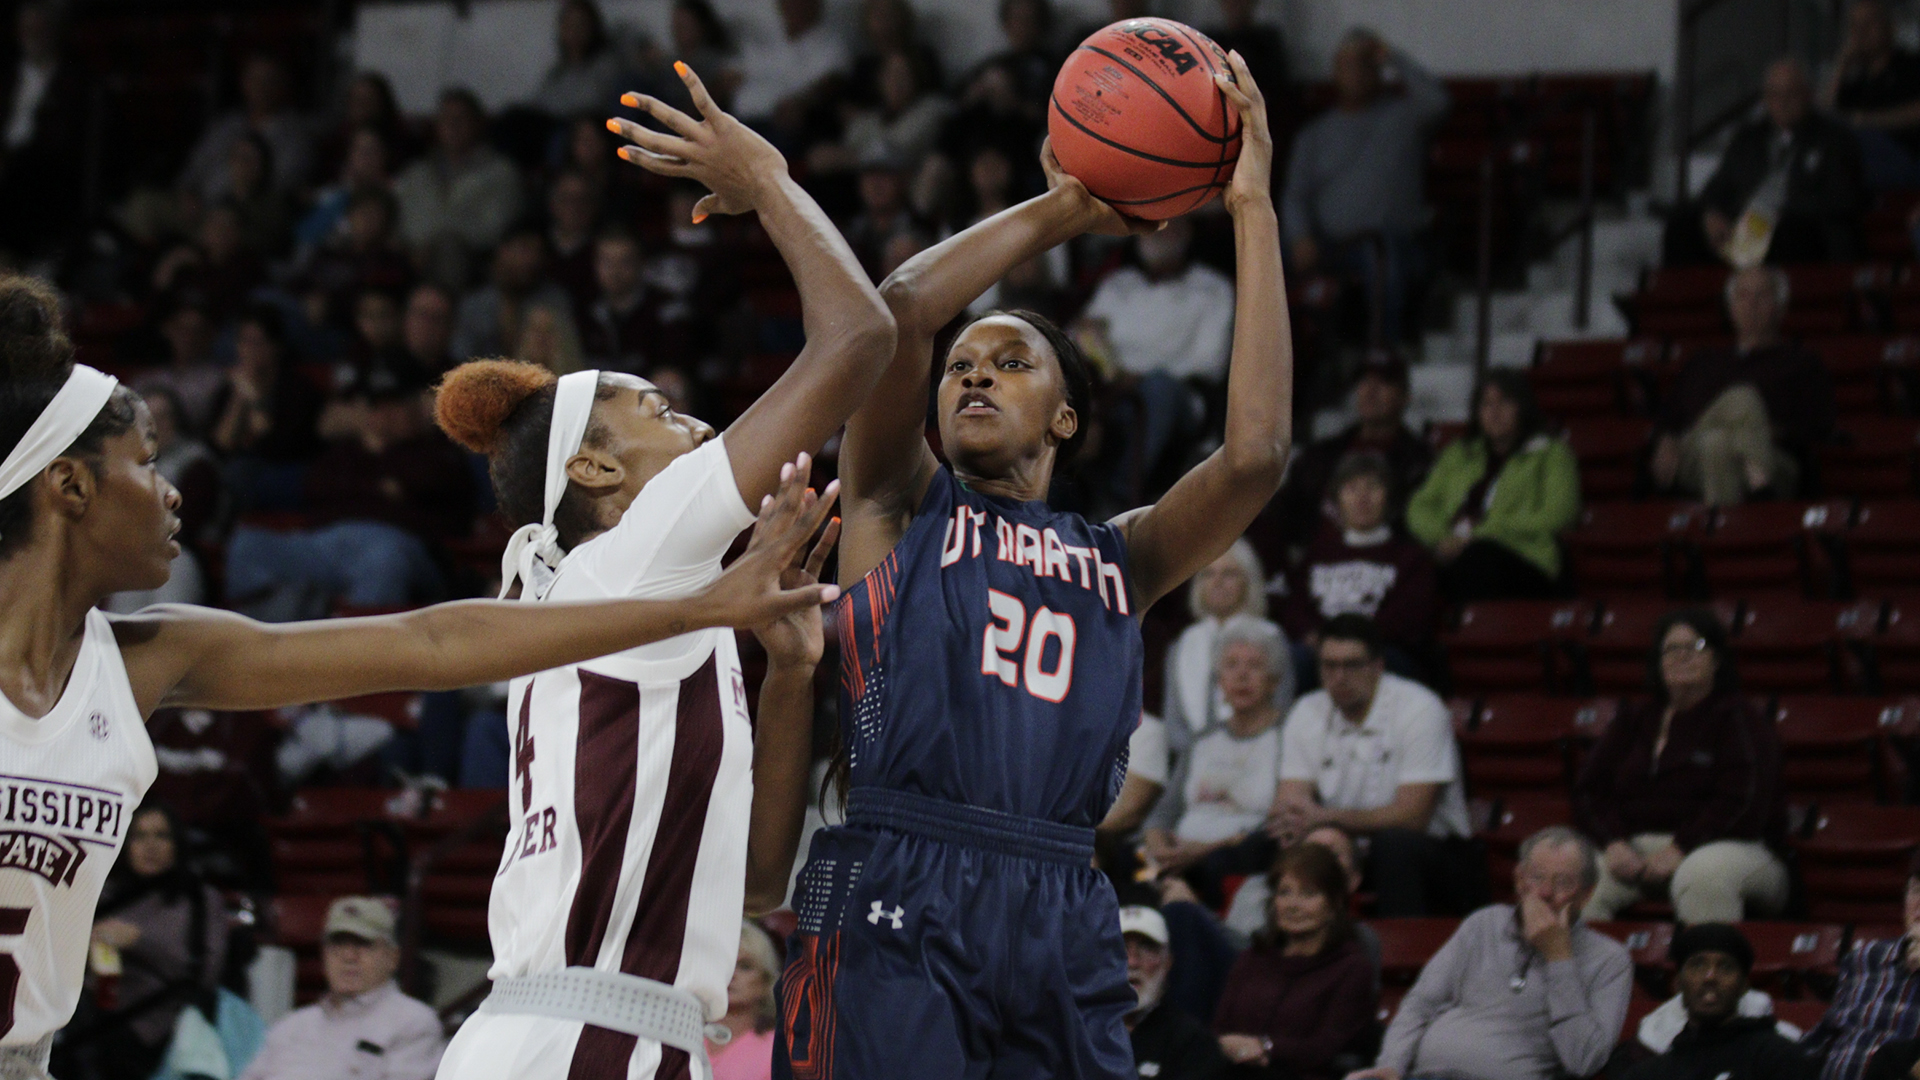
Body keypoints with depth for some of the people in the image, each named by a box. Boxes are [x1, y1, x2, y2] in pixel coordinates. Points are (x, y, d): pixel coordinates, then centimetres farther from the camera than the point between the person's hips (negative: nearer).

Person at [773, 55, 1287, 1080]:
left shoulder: (1116, 558, 24)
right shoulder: (900, 507, 17)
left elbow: (1255, 454, 7)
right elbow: (897, 306, 1)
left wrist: (1254, 215, 9)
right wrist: (1061, 210, 9)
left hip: (1064, 917, 3)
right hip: (897, 906, -3)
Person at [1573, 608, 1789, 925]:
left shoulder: (1738, 718, 4)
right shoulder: (1635, 719, 20)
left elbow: (1741, 807, -8)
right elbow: (1589, 789, 13)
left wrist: (1680, 849, -18)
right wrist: (1614, 843, -8)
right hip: (1635, 847, 5)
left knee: (1701, 875, -43)